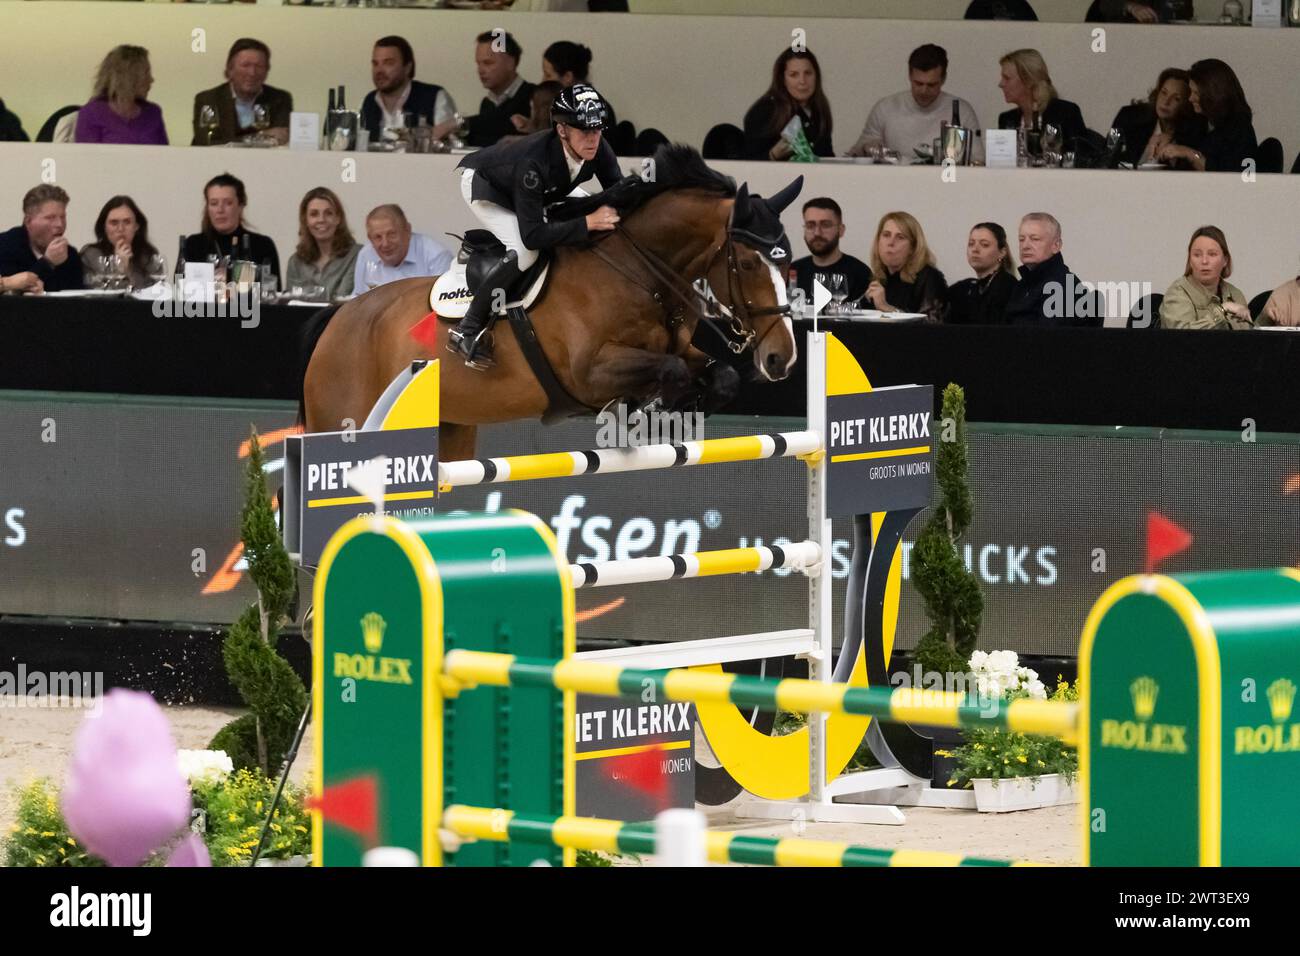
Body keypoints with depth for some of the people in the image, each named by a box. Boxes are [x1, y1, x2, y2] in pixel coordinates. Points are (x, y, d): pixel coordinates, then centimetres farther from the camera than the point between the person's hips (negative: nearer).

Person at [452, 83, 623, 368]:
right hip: (483, 185, -8)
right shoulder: (534, 160, -44)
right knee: (524, 252, -28)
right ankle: (467, 331, -18)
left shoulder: (599, 151, -27)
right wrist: (587, 223, -49)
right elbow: (532, 235, -44)